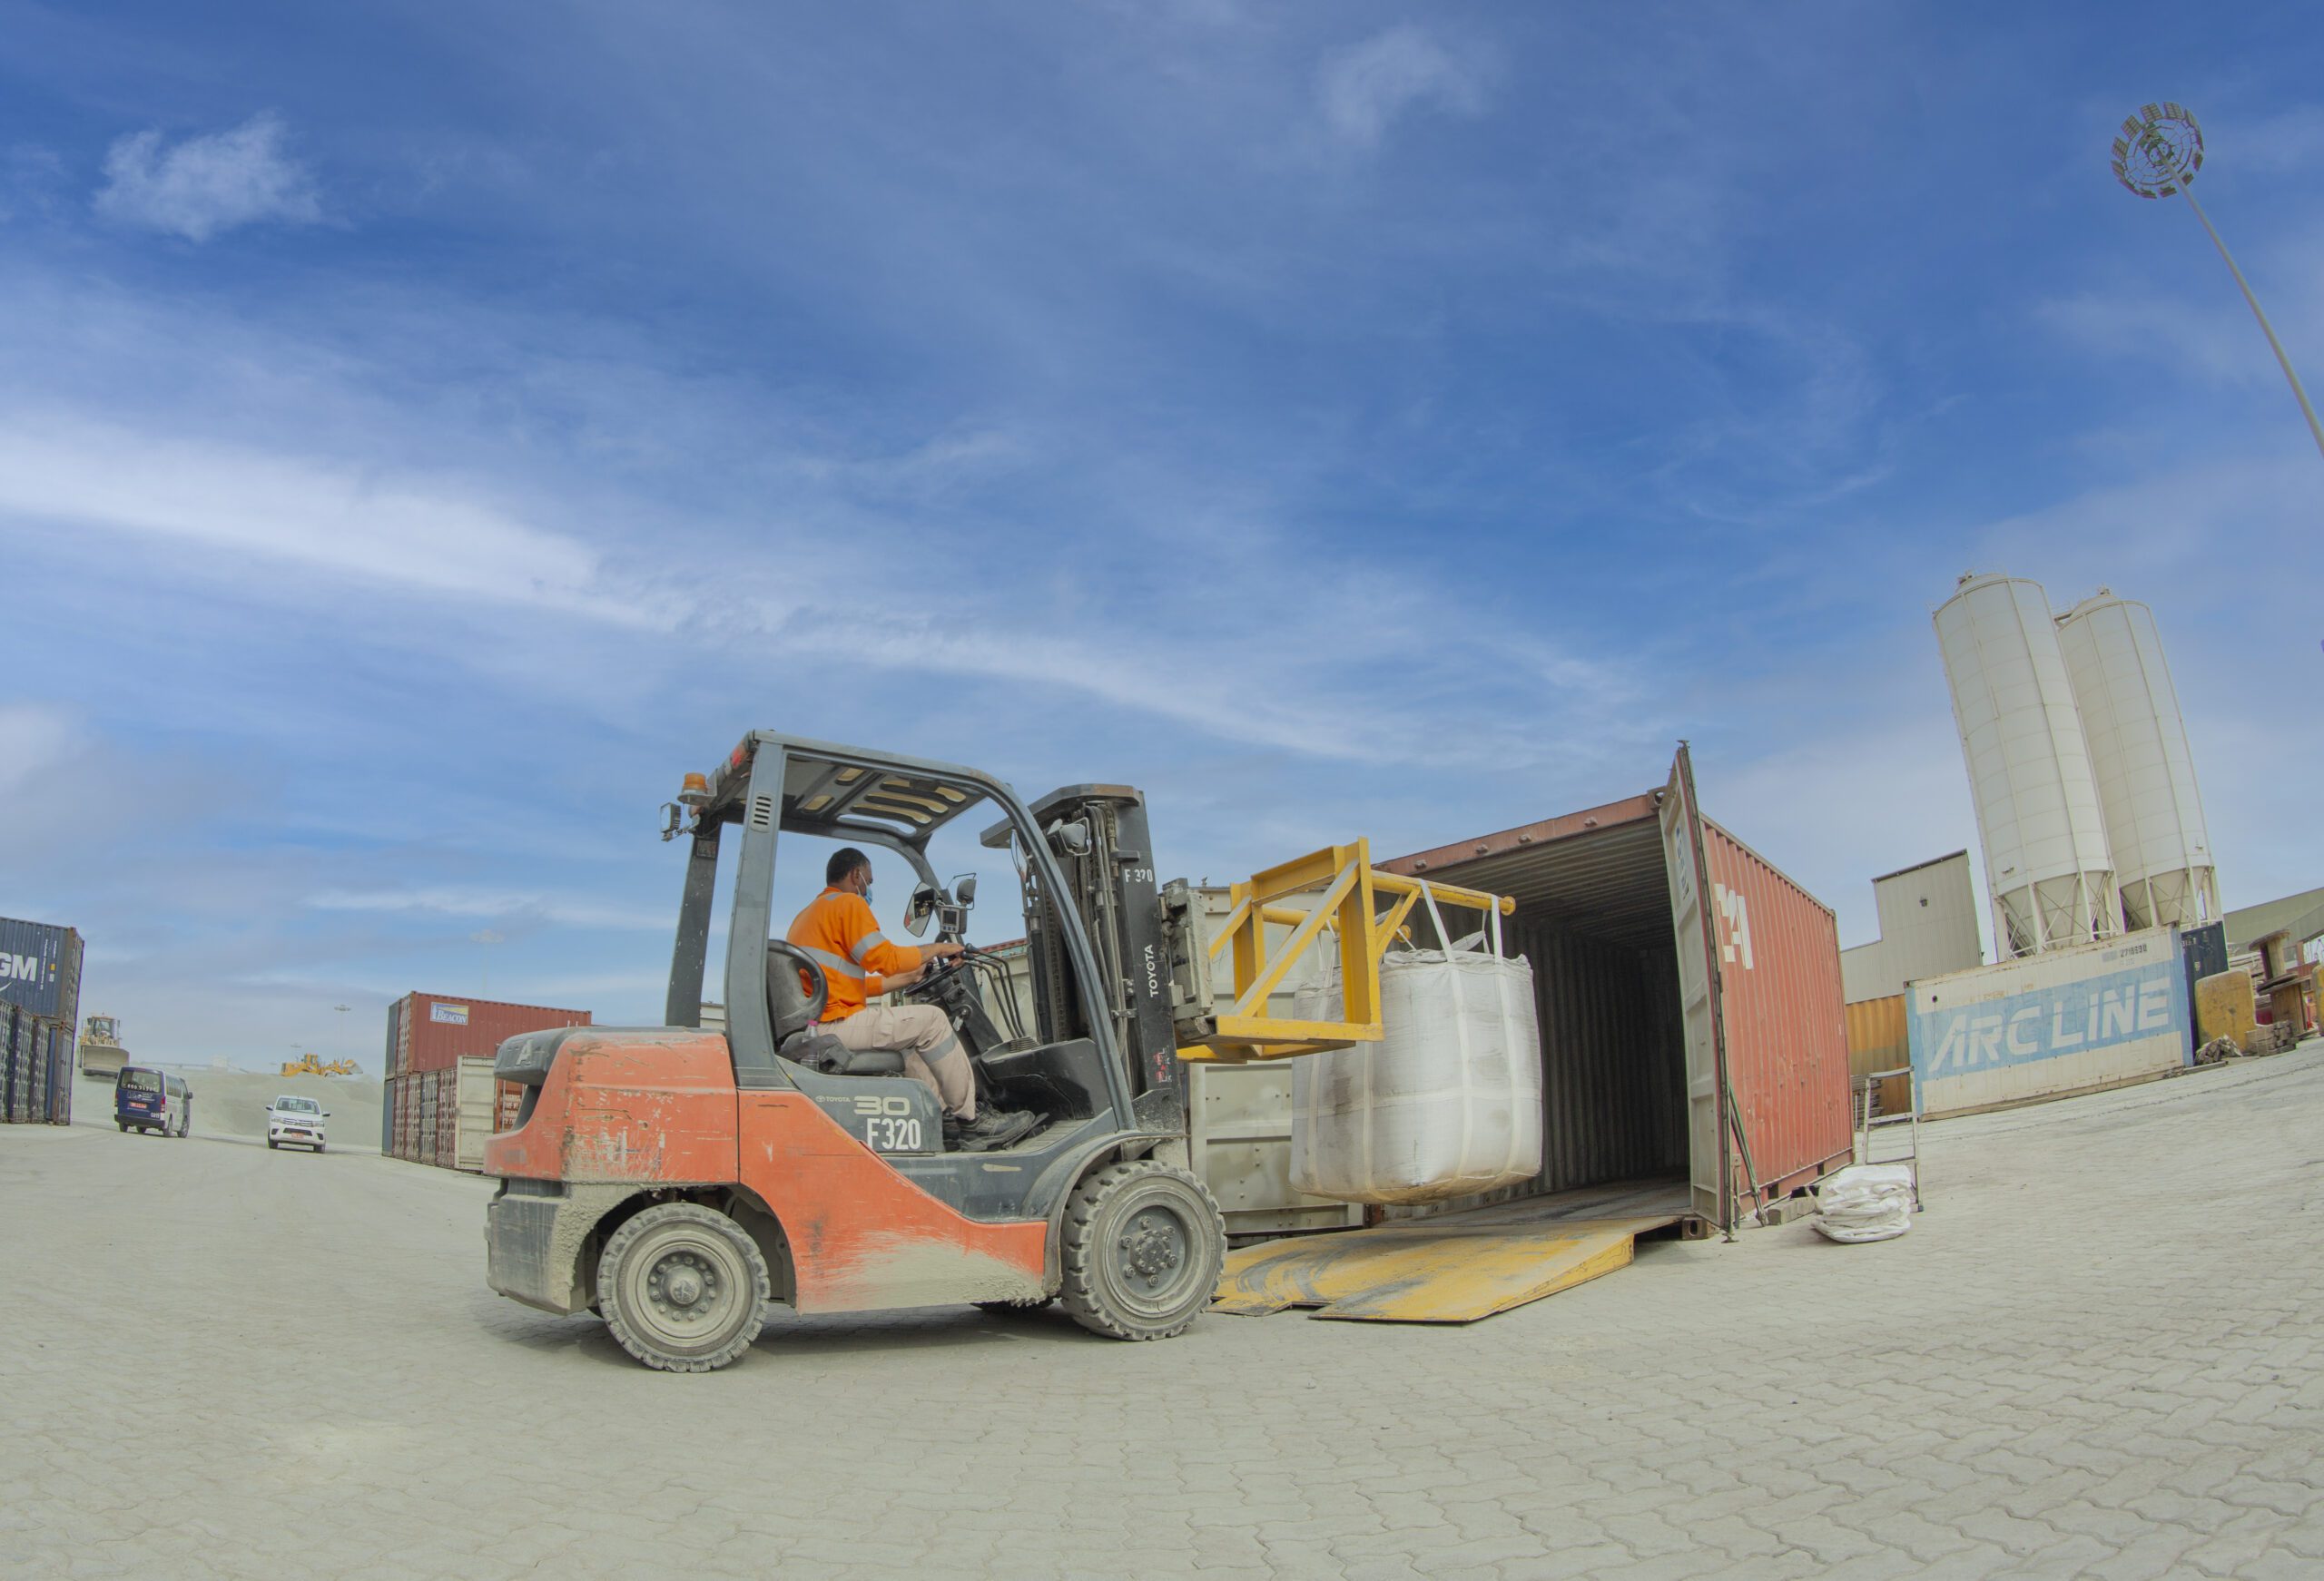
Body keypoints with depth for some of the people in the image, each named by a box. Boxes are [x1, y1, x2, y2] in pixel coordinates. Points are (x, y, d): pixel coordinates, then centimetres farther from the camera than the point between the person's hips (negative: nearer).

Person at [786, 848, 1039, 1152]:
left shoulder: (808, 914, 28)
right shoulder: (847, 903, -4)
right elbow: (885, 958, -13)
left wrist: (910, 977, 26)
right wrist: (936, 949, 2)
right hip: (833, 1023, -10)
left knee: (908, 1038, 24)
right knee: (930, 1020, -3)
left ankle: (945, 1117, 15)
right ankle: (969, 1119, 2)